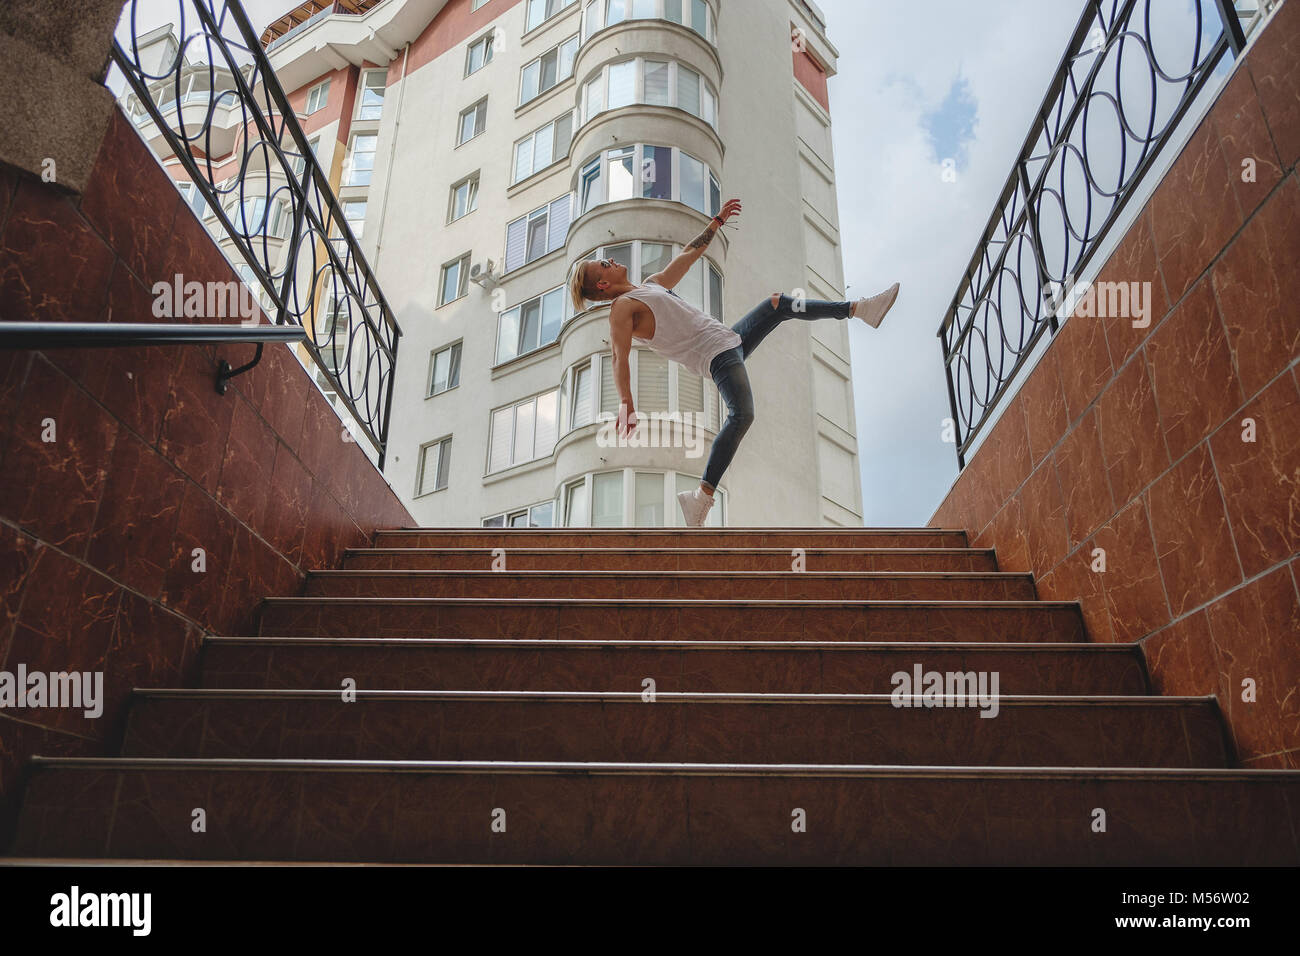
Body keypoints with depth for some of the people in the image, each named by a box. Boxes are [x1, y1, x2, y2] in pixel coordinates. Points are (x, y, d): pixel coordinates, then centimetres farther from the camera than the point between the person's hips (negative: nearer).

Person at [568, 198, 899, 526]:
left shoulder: (653, 284, 21)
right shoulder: (622, 308, -8)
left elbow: (689, 255, 32)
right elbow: (619, 355, -21)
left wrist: (718, 221, 33)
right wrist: (626, 402, -33)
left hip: (730, 338, 10)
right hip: (715, 354, -10)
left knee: (779, 303, 18)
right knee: (742, 415, -31)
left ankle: (859, 308, 28)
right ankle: (701, 497, -31)